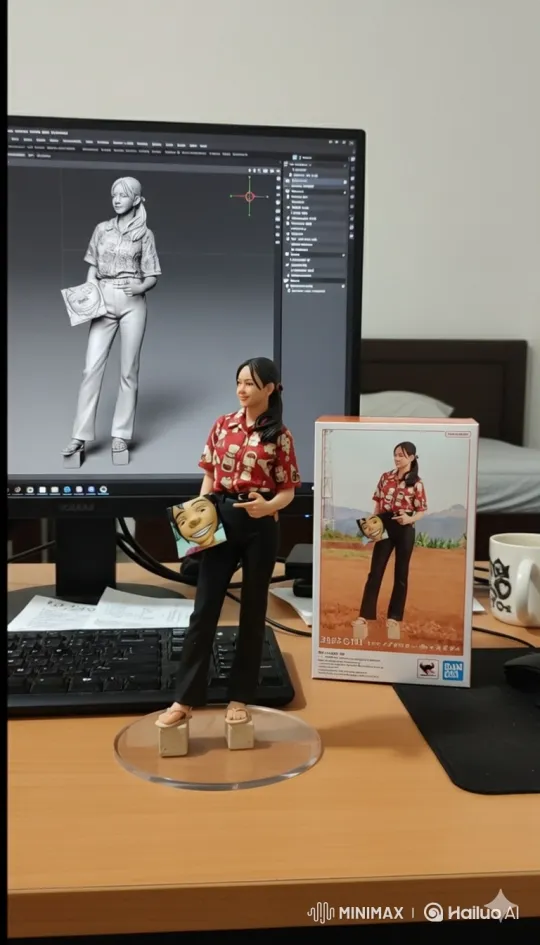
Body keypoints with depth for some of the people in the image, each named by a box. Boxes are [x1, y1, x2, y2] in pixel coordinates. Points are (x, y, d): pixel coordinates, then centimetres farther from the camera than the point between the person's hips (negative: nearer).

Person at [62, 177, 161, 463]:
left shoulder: (145, 234, 2)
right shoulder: (102, 229, 10)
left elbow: (152, 277, 1)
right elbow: (92, 269, 13)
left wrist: (138, 288, -19)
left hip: (133, 303, -2)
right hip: (104, 301, 2)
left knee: (128, 369, 2)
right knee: (92, 366, -5)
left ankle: (121, 433, 11)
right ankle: (81, 435, -2)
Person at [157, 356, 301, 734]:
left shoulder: (280, 436, -2)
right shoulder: (223, 425, 7)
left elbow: (288, 491, -2)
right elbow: (210, 475, 12)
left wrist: (267, 506, -22)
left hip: (260, 526, -2)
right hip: (221, 520, 3)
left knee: (253, 612, 8)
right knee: (204, 608, 1)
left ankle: (240, 698, 21)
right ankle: (185, 699, 9)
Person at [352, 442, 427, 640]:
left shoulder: (416, 483, -4)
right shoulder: (386, 477, 6)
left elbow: (422, 510, -2)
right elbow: (378, 502, 11)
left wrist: (410, 519, -21)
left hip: (405, 530, -2)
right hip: (384, 527, 3)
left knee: (401, 573, 6)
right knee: (375, 571, 0)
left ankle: (394, 617, 16)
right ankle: (364, 616, 0)